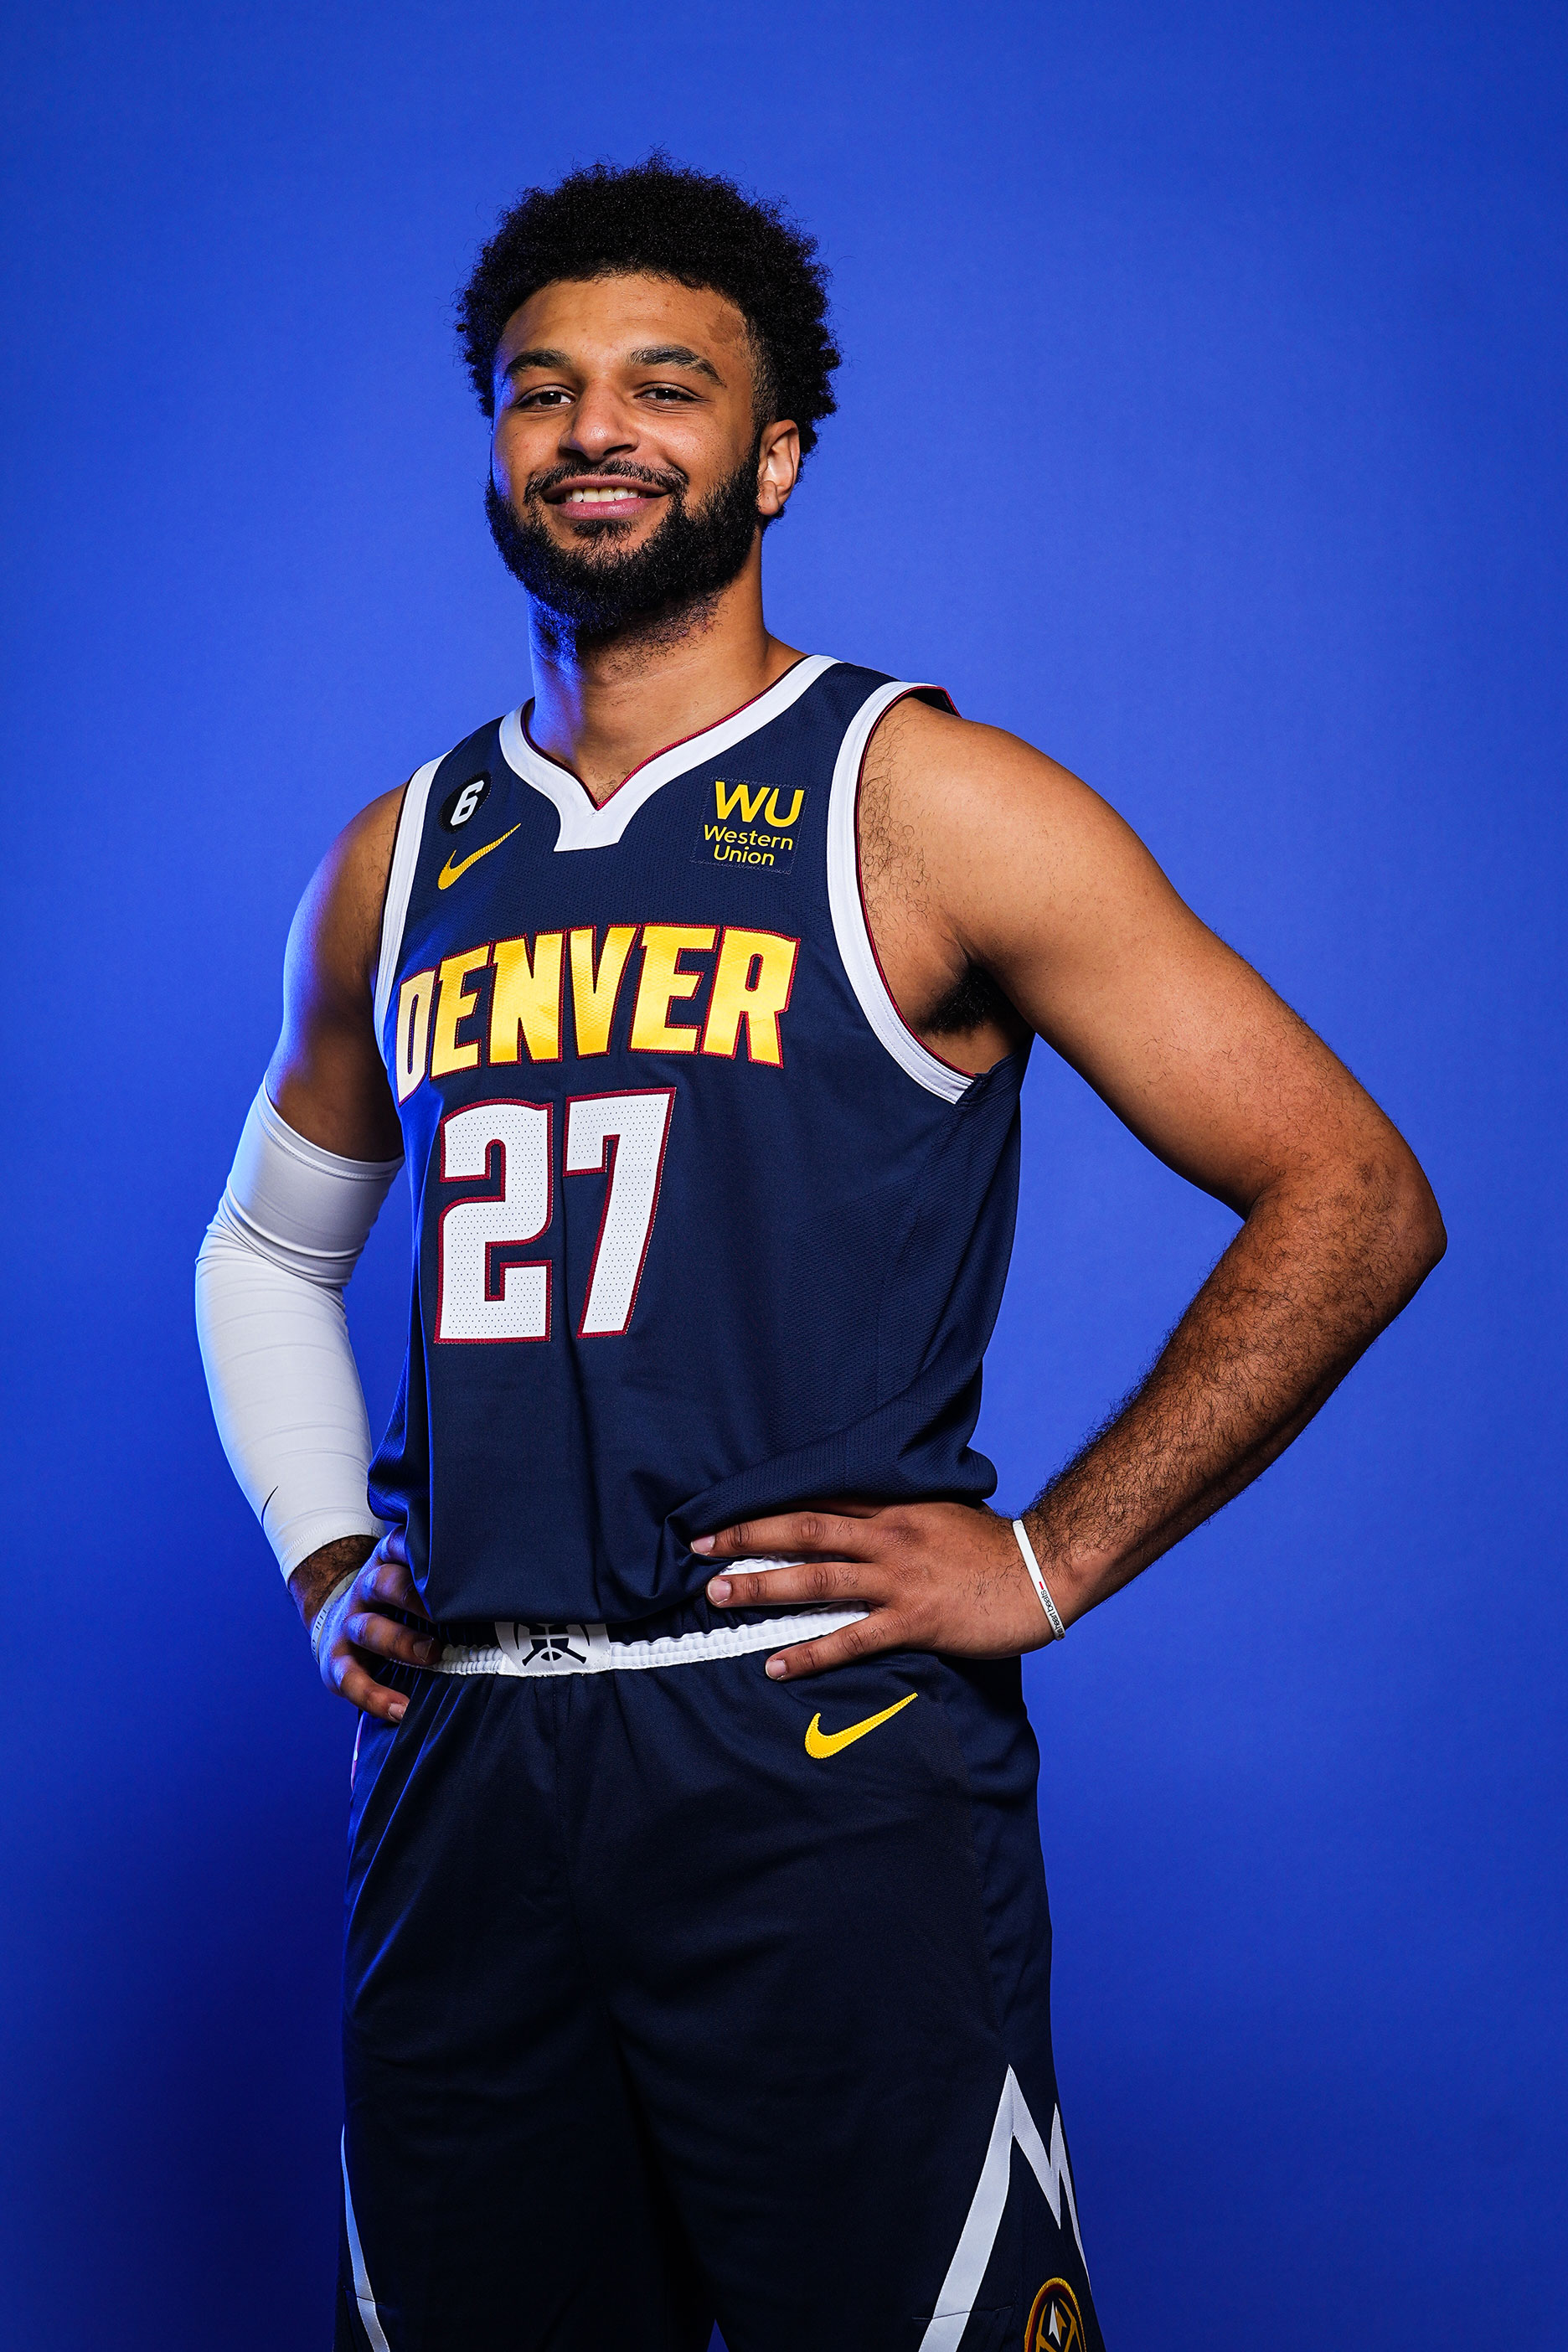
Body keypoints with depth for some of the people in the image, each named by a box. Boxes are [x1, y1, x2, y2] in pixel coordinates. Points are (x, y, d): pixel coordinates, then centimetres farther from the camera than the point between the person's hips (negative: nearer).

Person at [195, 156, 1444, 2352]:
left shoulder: (925, 805, -4)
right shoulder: (403, 862, 11)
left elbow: (1353, 1200, -6)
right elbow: (266, 1254, 27)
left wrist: (1054, 1556, -8)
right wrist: (325, 1561, 12)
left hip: (820, 1769, -4)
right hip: (456, 1768, 5)